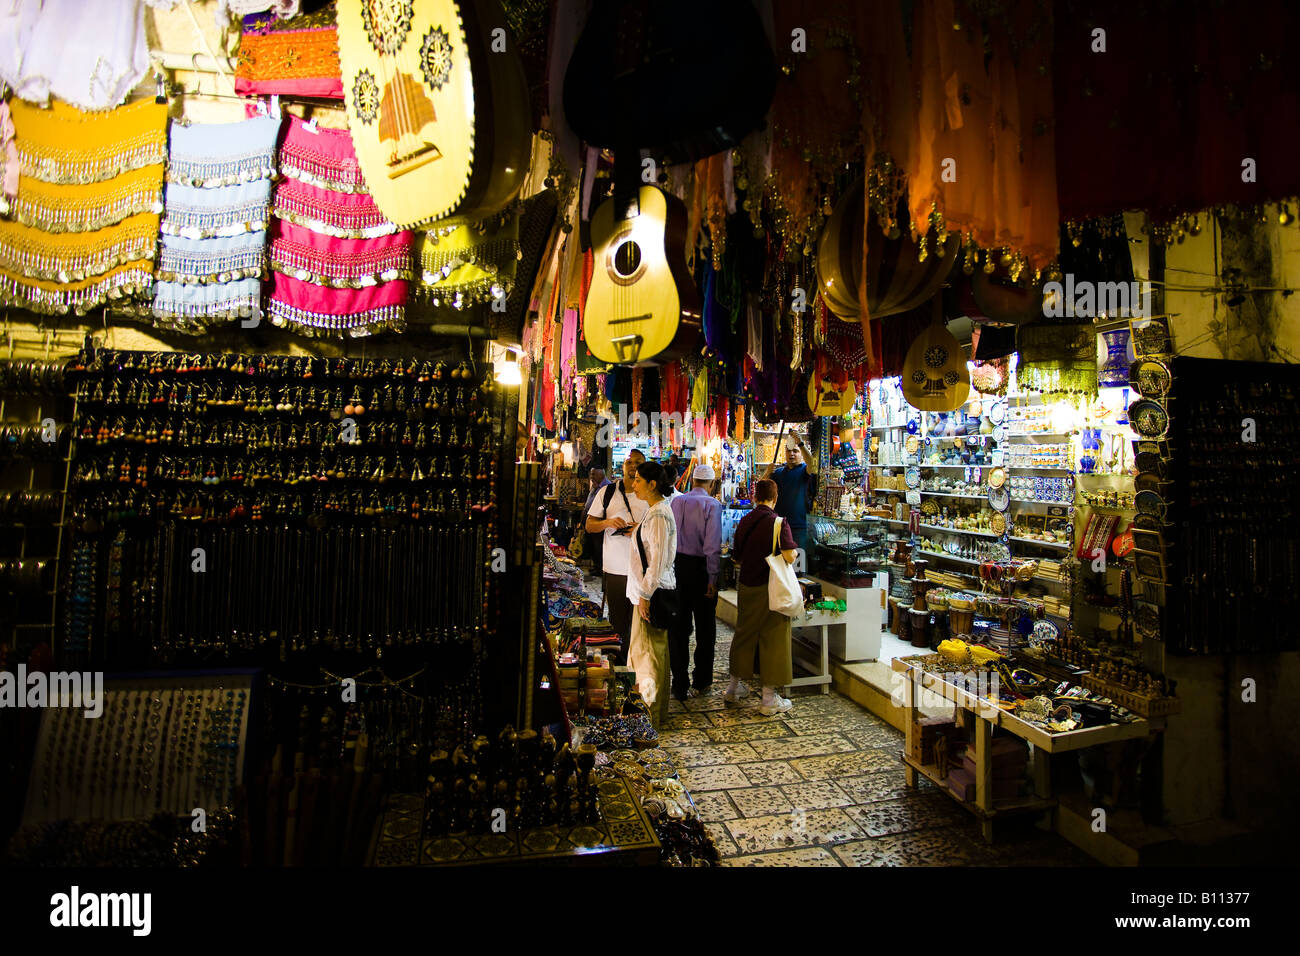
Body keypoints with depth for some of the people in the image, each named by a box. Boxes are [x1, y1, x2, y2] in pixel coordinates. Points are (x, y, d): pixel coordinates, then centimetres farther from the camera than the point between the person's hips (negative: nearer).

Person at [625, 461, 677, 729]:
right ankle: (647, 707, 33)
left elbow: (658, 559, -22)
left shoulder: (659, 515, -19)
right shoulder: (654, 510, 12)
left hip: (653, 591, -10)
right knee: (644, 650, 19)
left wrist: (645, 595, -20)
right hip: (646, 589, 10)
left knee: (652, 652, 1)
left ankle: (654, 718, 14)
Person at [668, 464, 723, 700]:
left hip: (677, 565, 4)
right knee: (705, 627, 12)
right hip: (700, 567, -3)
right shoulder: (712, 505, -10)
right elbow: (713, 545, -15)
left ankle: (680, 685, 14)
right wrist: (713, 578, -11)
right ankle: (700, 683, 20)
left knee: (678, 627, 9)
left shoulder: (676, 501, 3)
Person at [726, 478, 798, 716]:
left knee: (743, 634, 18)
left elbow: (736, 556, 11)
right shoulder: (779, 522, -13)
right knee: (773, 638, 4)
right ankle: (769, 698, 11)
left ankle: (733, 687, 30)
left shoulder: (744, 521, 4)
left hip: (745, 585, 6)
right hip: (768, 588, -6)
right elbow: (789, 557, -21)